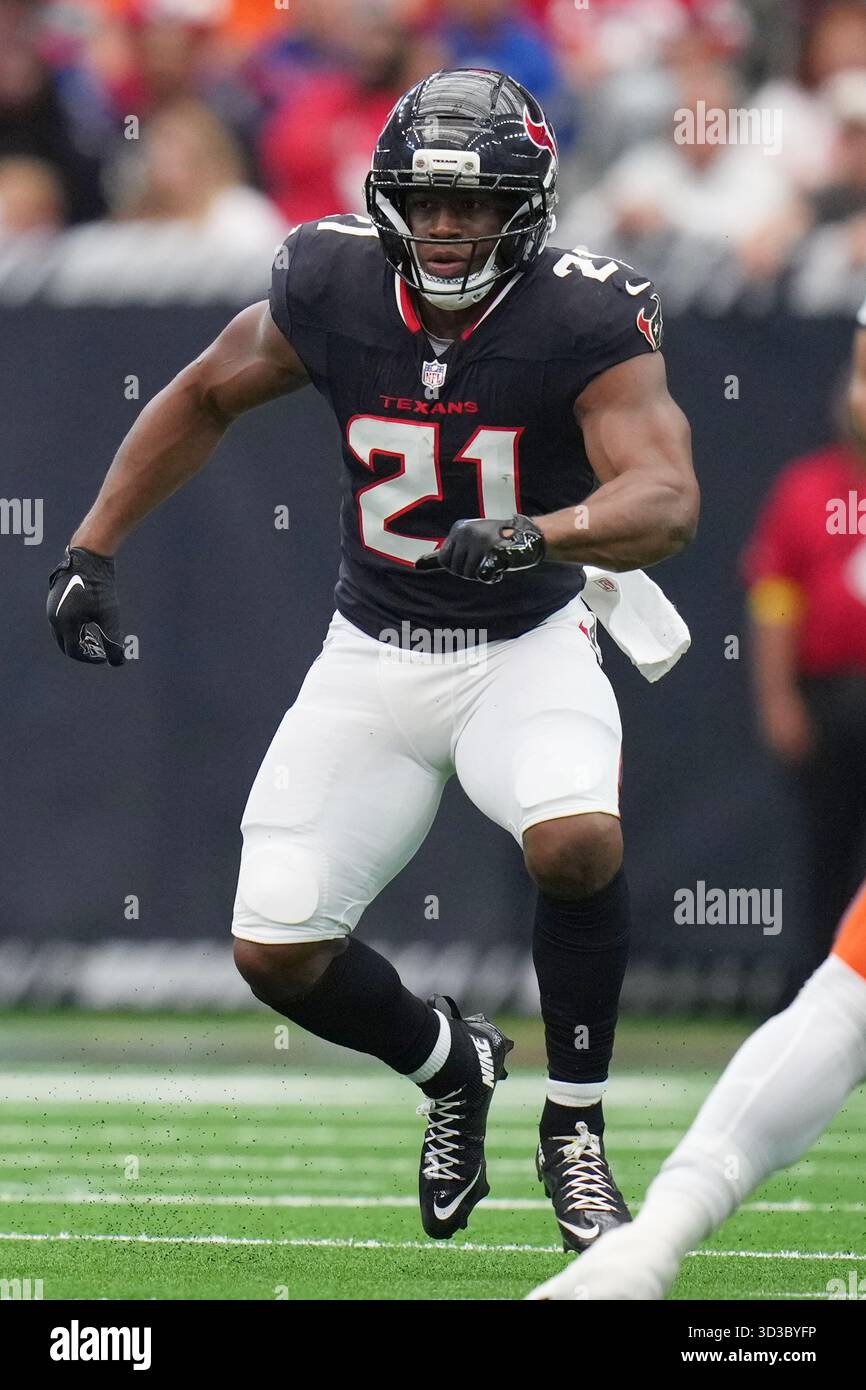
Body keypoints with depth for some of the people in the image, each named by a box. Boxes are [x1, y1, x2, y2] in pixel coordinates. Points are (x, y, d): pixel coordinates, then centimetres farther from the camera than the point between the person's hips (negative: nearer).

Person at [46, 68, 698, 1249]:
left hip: (527, 648, -3)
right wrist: (90, 550, 6)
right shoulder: (332, 290, -10)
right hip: (374, 655, 3)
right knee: (275, 952, -5)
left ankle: (575, 1127, -9)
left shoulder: (585, 322, -20)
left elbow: (668, 501, -31)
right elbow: (206, 399, 8)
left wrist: (534, 535, -49)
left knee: (577, 839, -33)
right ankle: (449, 1065, 28)